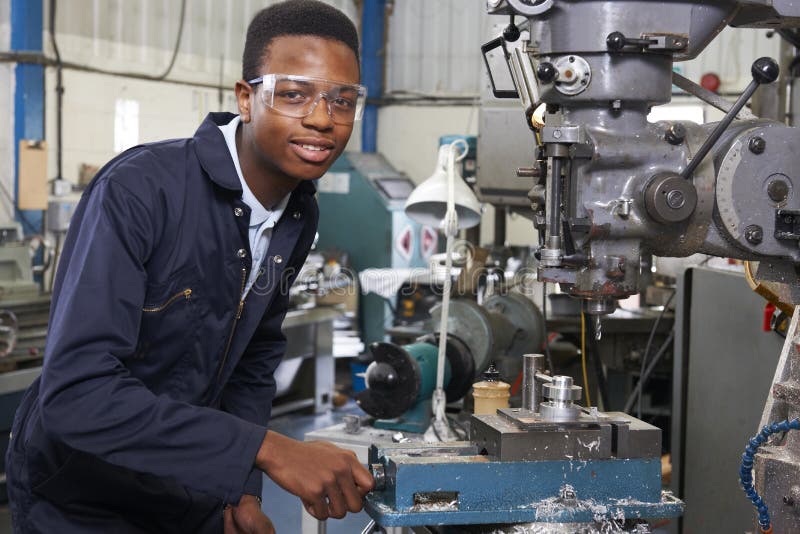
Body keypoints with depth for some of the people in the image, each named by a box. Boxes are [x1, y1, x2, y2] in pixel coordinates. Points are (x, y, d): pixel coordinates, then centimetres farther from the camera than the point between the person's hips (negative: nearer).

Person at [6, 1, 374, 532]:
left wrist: (242, 489, -3)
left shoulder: (301, 218, -4)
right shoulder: (138, 190, -27)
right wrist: (266, 449, -39)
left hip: (186, 490, 6)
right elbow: (75, 393, -36)